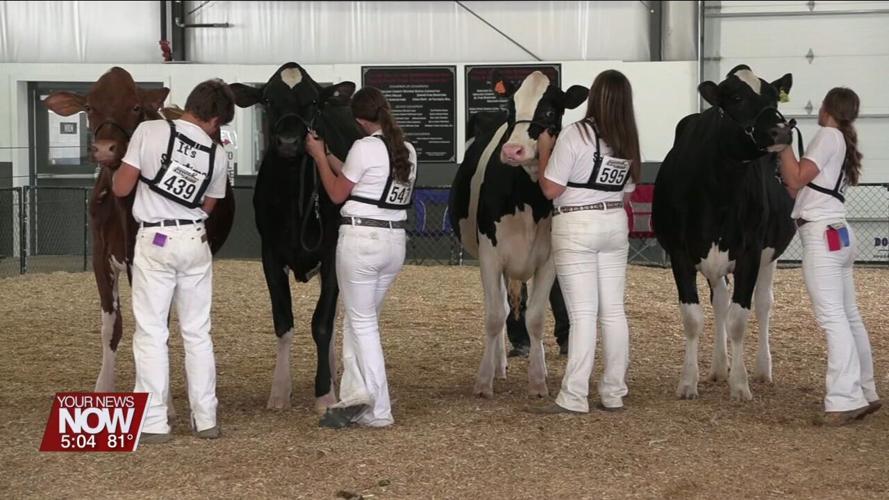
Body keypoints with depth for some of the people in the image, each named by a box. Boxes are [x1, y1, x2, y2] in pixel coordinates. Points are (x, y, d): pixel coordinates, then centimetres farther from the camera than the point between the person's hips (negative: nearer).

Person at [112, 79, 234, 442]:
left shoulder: (149, 131, -9)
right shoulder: (216, 154, 0)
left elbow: (121, 188, -6)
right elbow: (208, 206, 11)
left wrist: (125, 164, 13)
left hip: (154, 241, -2)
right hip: (194, 240, 2)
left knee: (151, 333, 2)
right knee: (197, 333, 11)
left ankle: (153, 423, 2)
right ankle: (206, 419, 13)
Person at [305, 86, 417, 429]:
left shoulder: (365, 147, -14)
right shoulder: (408, 151, 8)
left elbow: (337, 194, -4)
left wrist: (319, 157, 8)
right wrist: (330, 158, 24)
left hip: (360, 239, -7)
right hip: (395, 240, 7)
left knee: (362, 324, 3)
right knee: (358, 320, 17)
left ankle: (378, 411, 4)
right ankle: (354, 400, 17)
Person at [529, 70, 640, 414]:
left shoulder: (575, 135, -15)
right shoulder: (628, 141, 4)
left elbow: (550, 189, -13)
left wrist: (544, 152, 0)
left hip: (576, 227, -6)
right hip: (615, 223, 6)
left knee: (583, 314, -7)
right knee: (613, 311, 9)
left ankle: (573, 398, -5)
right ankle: (614, 394, 14)